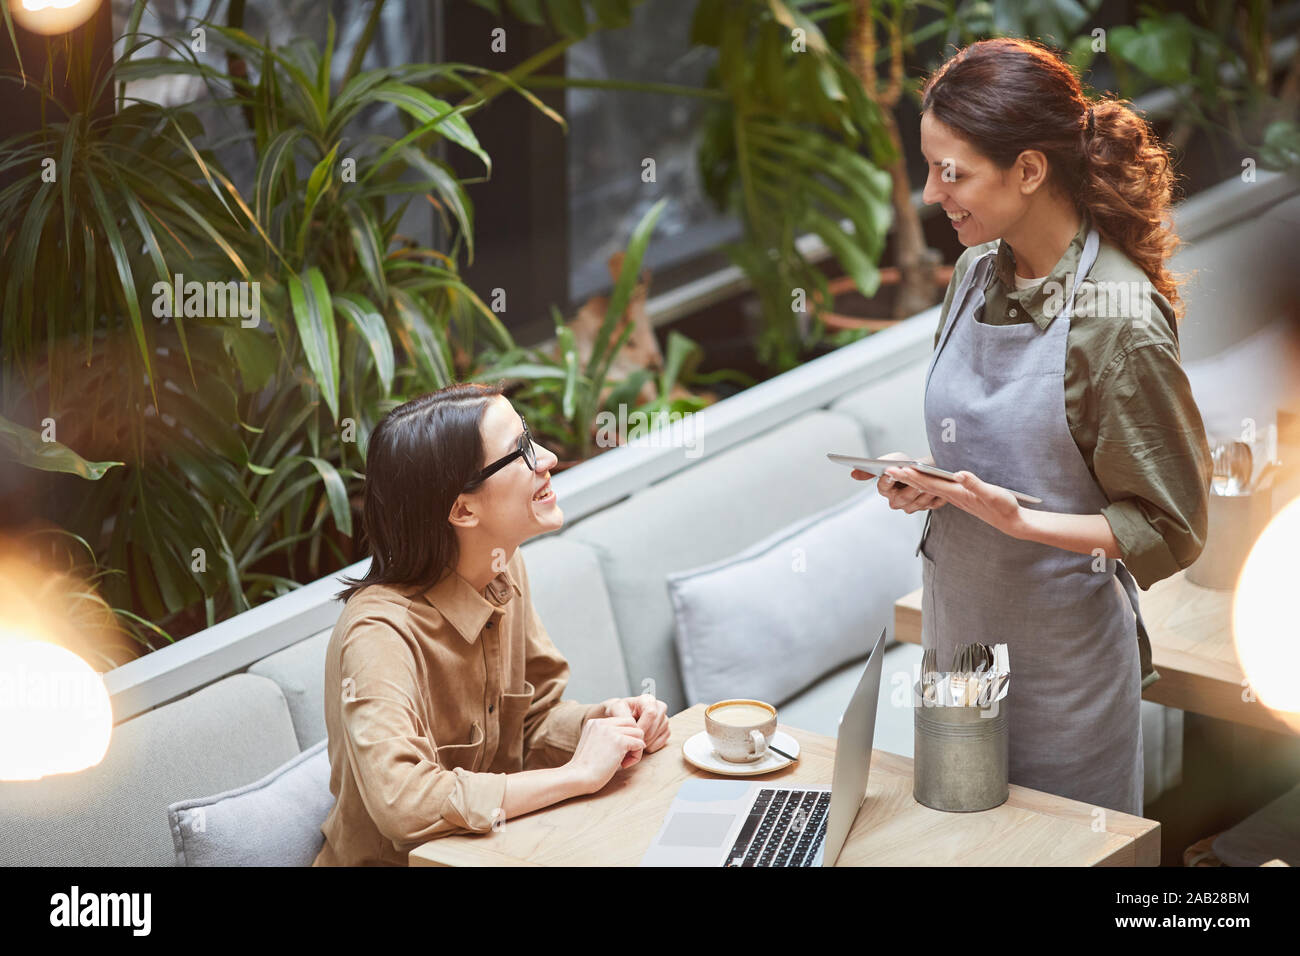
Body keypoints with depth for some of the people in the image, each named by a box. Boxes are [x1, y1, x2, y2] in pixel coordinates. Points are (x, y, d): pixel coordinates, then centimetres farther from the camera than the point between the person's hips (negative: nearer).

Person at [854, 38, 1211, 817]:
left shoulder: (1121, 322, -20)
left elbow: (1168, 531, -15)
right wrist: (925, 482, -4)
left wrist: (1019, 520, -25)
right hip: (958, 632, 7)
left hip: (1061, 663, -6)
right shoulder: (978, 273, 2)